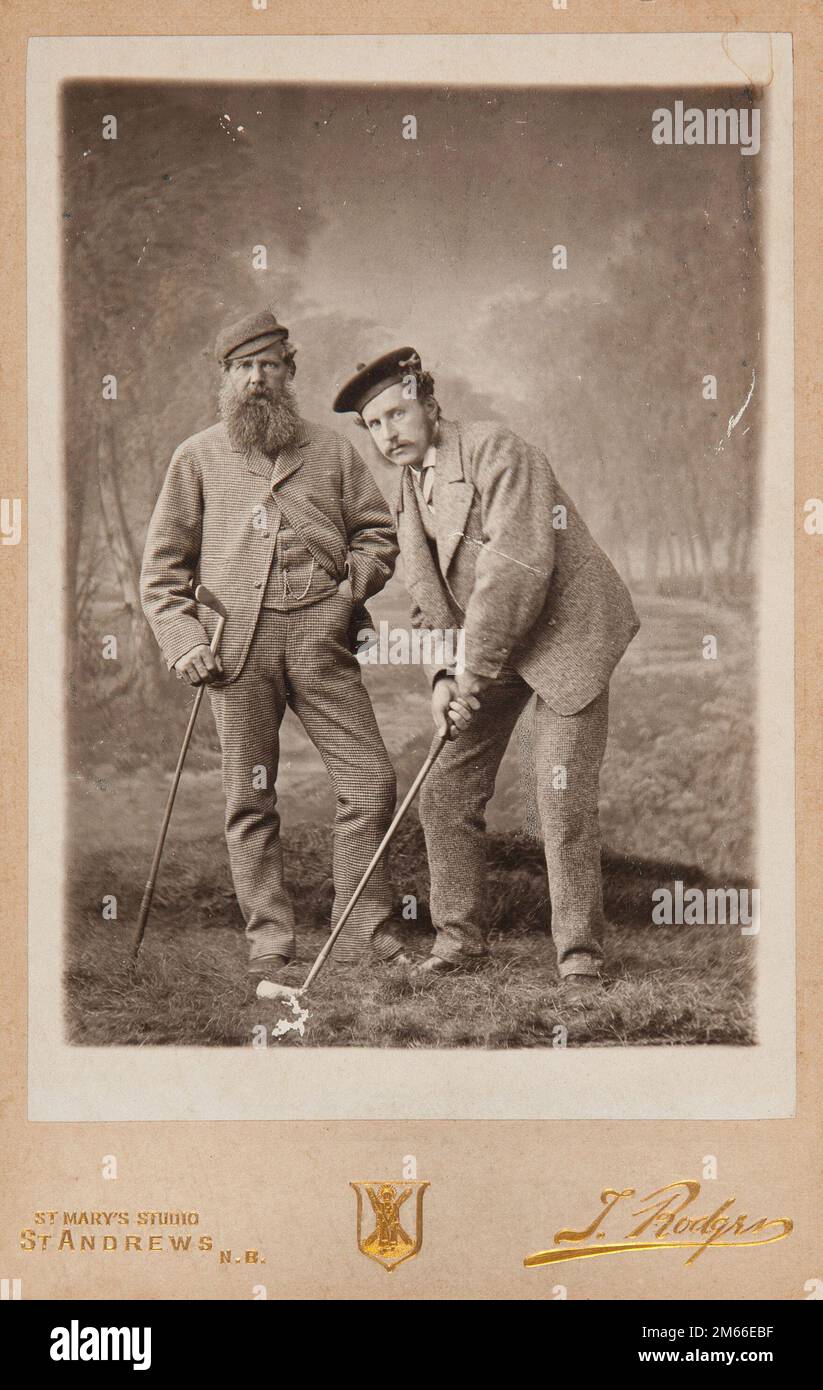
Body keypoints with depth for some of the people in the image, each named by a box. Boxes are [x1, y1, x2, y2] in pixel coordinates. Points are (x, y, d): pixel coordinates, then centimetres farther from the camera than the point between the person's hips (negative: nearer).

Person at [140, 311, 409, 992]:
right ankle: (270, 945, 9)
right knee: (250, 799, 1)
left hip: (320, 637, 1)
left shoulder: (332, 450, 15)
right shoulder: (197, 458, 13)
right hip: (236, 640, -1)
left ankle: (364, 935, 6)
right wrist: (182, 640, 0)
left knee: (373, 781, -6)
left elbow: (378, 534, 18)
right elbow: (163, 564, 12)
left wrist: (350, 588, -1)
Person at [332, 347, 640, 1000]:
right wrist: (443, 676, -7)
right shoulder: (410, 489, 8)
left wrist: (473, 671, -22)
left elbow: (519, 568, -26)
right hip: (487, 650, 8)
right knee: (447, 794, 4)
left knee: (565, 804, -10)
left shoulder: (497, 451, -18)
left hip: (564, 633, -8)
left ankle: (581, 959, 1)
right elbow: (429, 594, 11)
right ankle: (461, 939, 19)